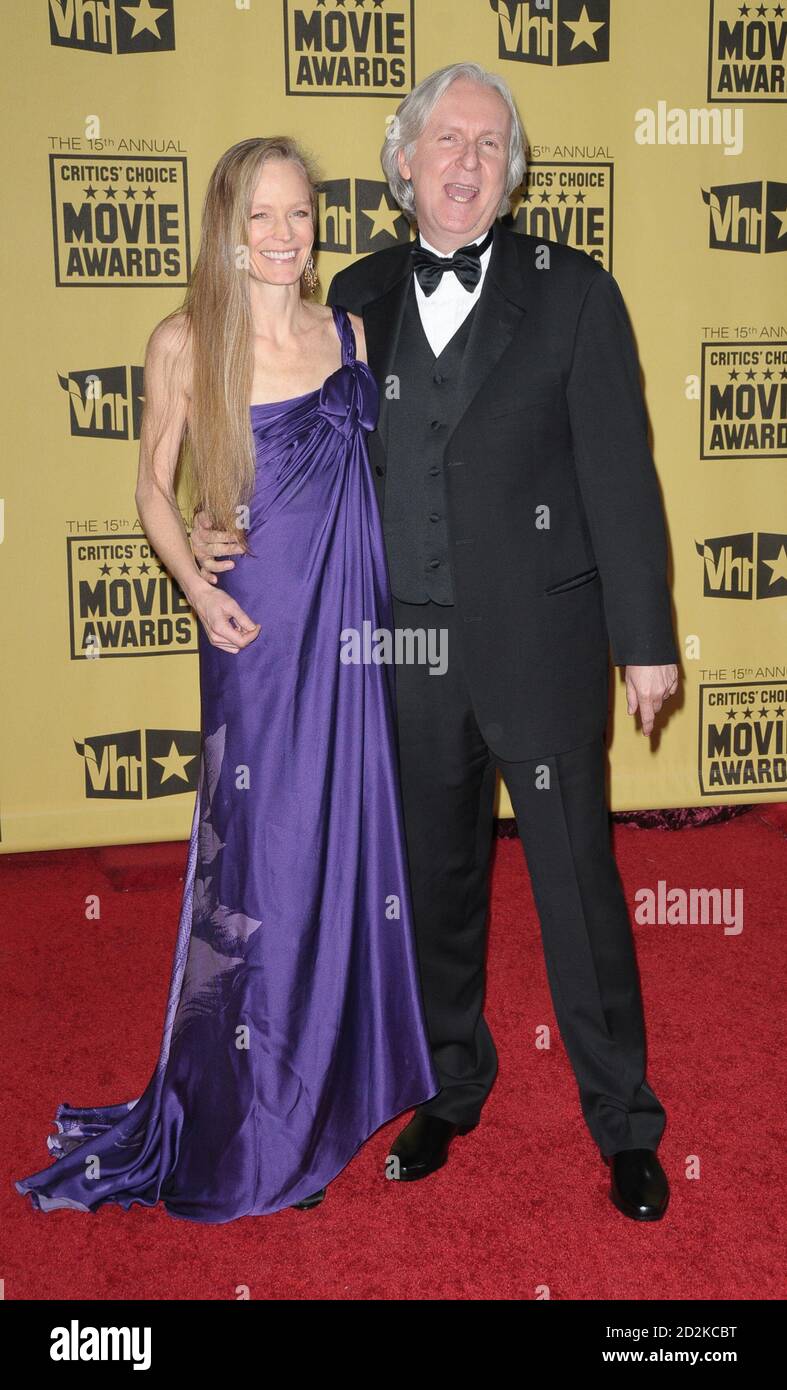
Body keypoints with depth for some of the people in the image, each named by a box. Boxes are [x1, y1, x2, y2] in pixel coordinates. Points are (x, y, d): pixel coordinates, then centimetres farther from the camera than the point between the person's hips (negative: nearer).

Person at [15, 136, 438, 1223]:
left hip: (352, 619, 4)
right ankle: (250, 1122, 24)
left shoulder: (347, 333, 7)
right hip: (259, 625, -3)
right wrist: (197, 586, -11)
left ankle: (346, 1069, 34)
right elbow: (153, 484, 4)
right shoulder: (184, 343, -3)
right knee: (263, 854, 5)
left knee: (353, 830, 11)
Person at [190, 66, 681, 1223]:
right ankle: (451, 1090, 38)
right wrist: (234, 529, -2)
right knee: (435, 881, 16)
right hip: (408, 647, 3)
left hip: (540, 645, -3)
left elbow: (620, 474, -4)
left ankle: (624, 1124, 25)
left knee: (579, 886, 5)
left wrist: (646, 640, -7)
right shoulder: (359, 297, 8)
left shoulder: (571, 292, -1)